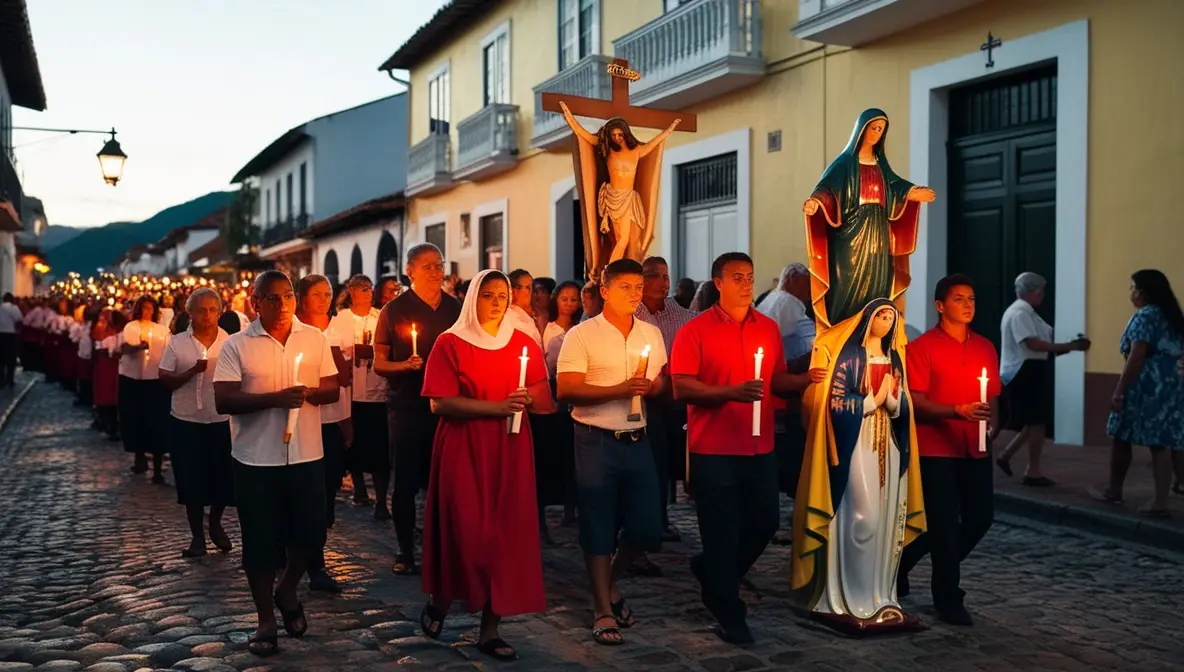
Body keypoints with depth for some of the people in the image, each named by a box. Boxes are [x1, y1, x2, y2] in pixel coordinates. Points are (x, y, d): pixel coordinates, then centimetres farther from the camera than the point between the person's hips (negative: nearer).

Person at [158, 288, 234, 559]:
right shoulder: (177, 342, -1)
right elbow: (164, 380, -4)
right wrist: (192, 371, -21)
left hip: (222, 420, 1)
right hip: (187, 421, 0)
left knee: (222, 476, 7)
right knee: (191, 478, 4)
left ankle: (215, 525, 32)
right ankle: (197, 535, 17)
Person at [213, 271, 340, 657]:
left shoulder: (315, 338, 3)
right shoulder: (237, 345, -5)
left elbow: (333, 390, 6)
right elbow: (223, 401, -12)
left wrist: (310, 393, -17)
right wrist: (274, 398, -24)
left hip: (306, 455, 2)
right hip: (256, 459, -2)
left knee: (310, 532, 6)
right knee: (260, 540, 6)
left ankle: (287, 592, 34)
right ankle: (266, 620, 22)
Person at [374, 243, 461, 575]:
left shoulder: (455, 308, 7)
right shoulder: (394, 310, -1)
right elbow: (379, 363, -1)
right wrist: (404, 365, -20)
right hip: (407, 408, -3)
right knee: (406, 482, 4)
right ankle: (405, 551, 16)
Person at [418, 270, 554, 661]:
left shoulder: (524, 344, 8)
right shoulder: (451, 344, -3)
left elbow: (546, 400, 11)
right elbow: (439, 404, -12)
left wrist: (530, 398, -13)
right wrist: (496, 407, -20)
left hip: (510, 451, 4)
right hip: (464, 450, -3)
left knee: (507, 536, 2)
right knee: (467, 534, -5)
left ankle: (490, 629, 12)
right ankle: (439, 601, 24)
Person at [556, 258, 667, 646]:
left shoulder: (652, 334, 8)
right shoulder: (581, 335, -8)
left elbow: (663, 383, 15)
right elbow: (565, 391, -14)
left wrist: (650, 387, -8)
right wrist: (619, 390, -22)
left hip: (637, 440, 5)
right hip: (597, 442, -5)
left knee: (646, 525, 7)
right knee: (599, 525, 4)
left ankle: (610, 584, 33)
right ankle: (603, 609, 17)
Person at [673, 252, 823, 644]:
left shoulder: (769, 328, 9)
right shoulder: (694, 331, -7)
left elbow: (778, 381, 14)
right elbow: (681, 389, -13)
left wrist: (809, 378, -5)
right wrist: (731, 392, -25)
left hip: (760, 448, 5)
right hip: (713, 450, -5)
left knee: (765, 522, 13)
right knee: (722, 531, 2)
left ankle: (712, 572, 38)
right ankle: (729, 614, 17)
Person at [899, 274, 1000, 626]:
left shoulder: (985, 348, 12)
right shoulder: (922, 347, -6)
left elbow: (992, 396, 19)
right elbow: (915, 401, -11)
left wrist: (991, 425, 0)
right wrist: (957, 411, -24)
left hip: (975, 450, 6)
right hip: (936, 448, -6)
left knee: (981, 517, 9)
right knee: (945, 523, -1)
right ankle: (948, 600, 15)